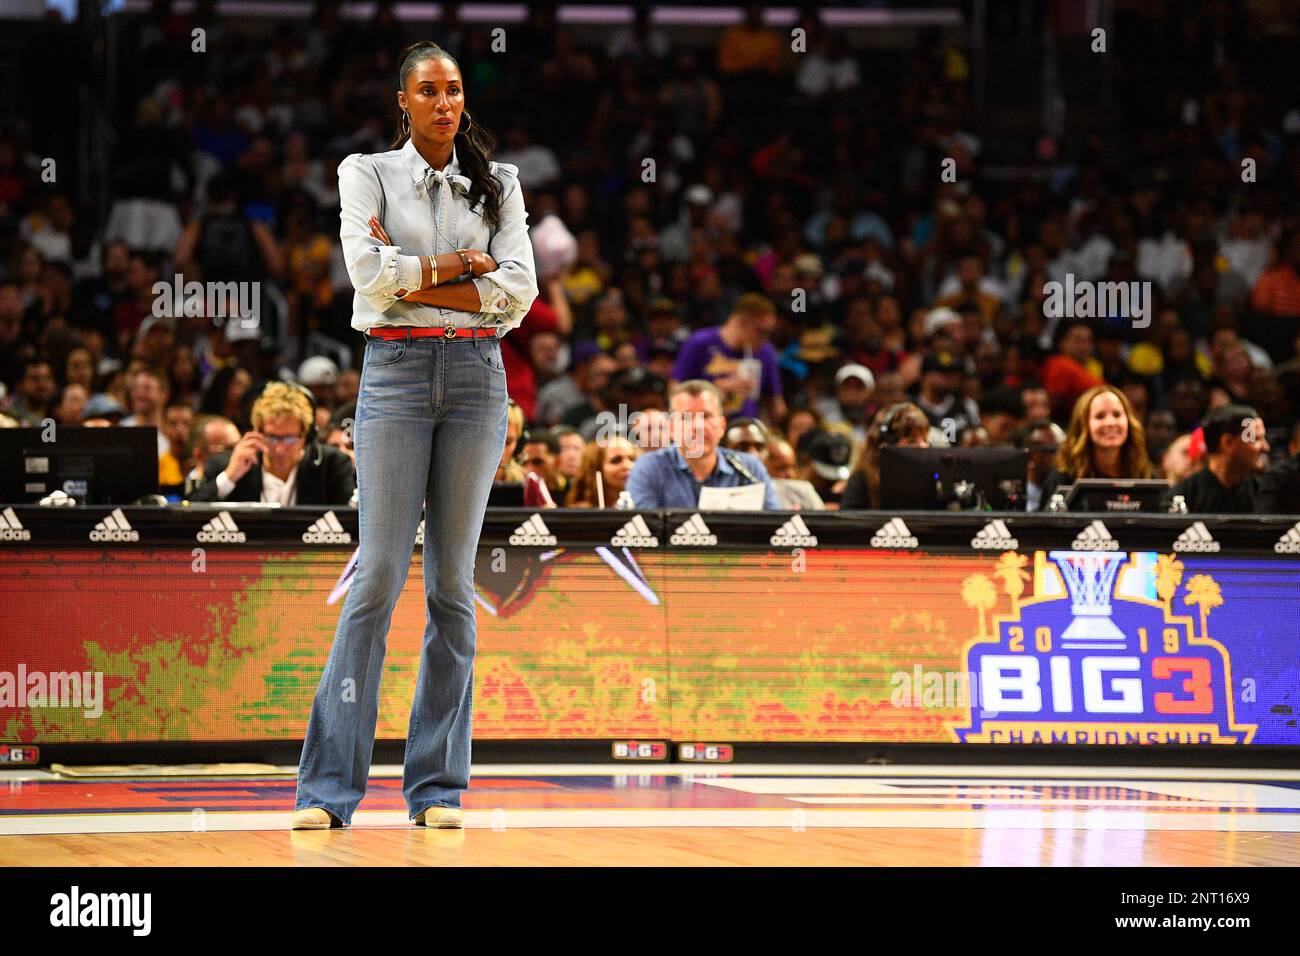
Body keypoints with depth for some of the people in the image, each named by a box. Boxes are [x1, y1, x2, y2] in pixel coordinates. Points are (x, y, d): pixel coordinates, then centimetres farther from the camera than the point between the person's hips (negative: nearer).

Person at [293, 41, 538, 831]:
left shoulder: (498, 183, 11)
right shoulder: (368, 173, 6)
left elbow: (518, 292, -2)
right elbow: (370, 272, -10)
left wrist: (415, 280, -7)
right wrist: (460, 267, -3)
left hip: (476, 373, 2)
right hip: (396, 372, -2)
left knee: (453, 579, 2)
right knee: (380, 573, -10)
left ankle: (439, 785, 5)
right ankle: (330, 786, -9)